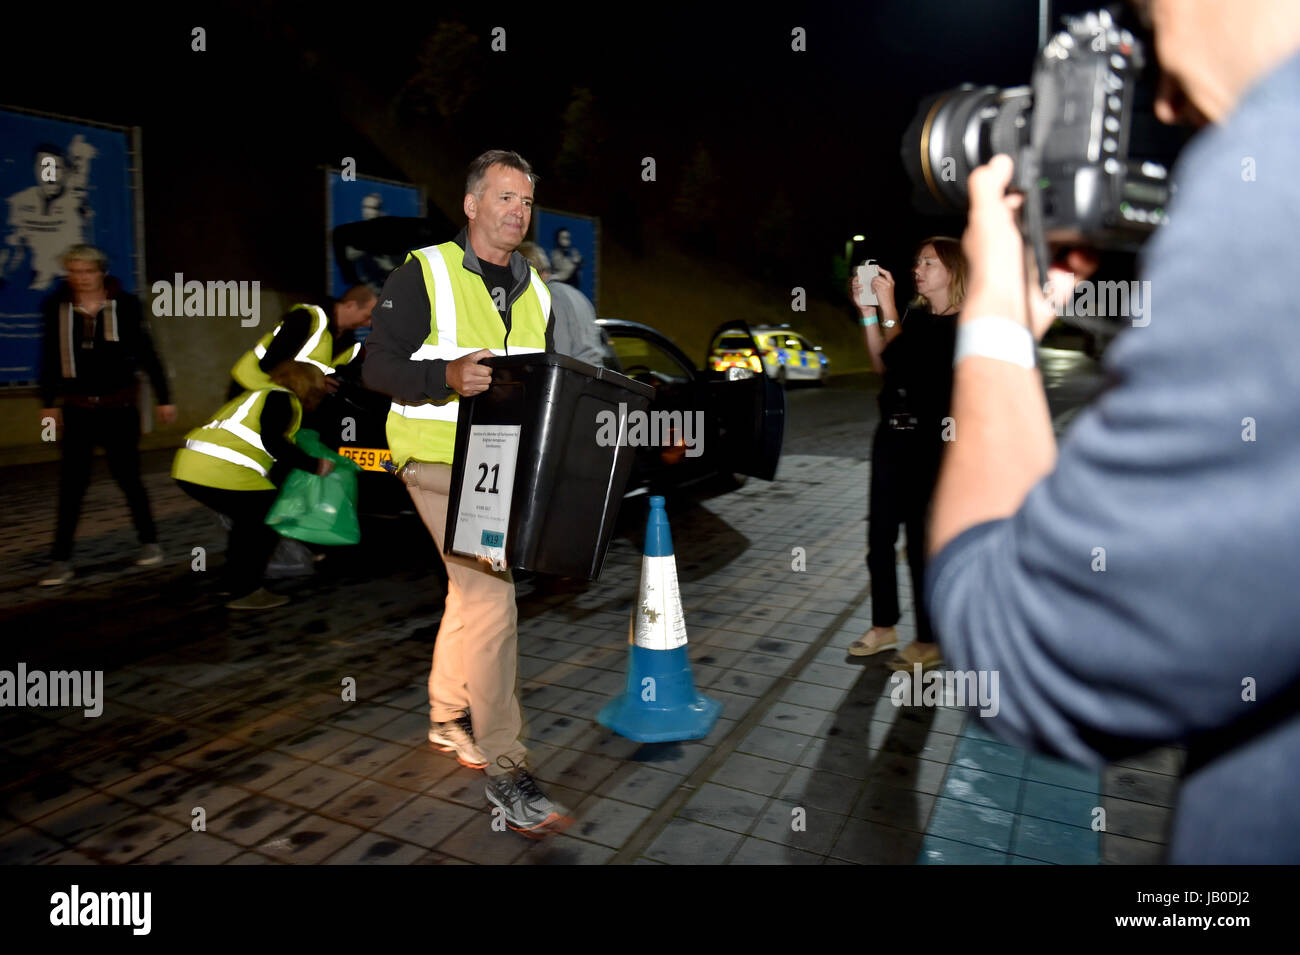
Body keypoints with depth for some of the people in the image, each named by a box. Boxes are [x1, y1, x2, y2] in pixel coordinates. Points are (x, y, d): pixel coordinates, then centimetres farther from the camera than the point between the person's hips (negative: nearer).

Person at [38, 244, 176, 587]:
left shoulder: (125, 304, -5)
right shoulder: (56, 307, 0)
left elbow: (147, 355, 1)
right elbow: (50, 358, 9)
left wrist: (163, 399, 2)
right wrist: (47, 403, 12)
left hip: (120, 407, -1)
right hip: (77, 410, 2)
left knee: (127, 476, 4)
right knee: (71, 483, 0)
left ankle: (149, 542, 23)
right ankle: (61, 560, 7)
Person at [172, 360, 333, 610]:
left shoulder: (257, 396, 32)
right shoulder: (281, 397, 2)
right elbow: (272, 442, -15)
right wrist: (314, 465, -7)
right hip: (221, 472, -10)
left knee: (250, 519, 24)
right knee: (268, 519, 3)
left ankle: (234, 582, 31)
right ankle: (245, 592, 3)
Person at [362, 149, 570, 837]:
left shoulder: (535, 290, 13)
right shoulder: (423, 273, -6)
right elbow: (377, 365, -11)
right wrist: (446, 376, -28)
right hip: (439, 460, -7)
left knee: (472, 590, 18)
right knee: (491, 597, -16)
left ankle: (448, 717, 39)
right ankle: (505, 770, -7)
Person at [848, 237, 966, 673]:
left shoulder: (963, 326, -10)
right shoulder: (916, 316, 10)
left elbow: (902, 358, -20)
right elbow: (882, 364, 4)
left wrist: (887, 306, -18)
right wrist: (867, 310, 0)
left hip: (930, 444, -7)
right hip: (892, 436, 7)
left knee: (921, 541, 0)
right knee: (880, 536, 11)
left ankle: (929, 642, 15)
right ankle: (884, 625, 26)